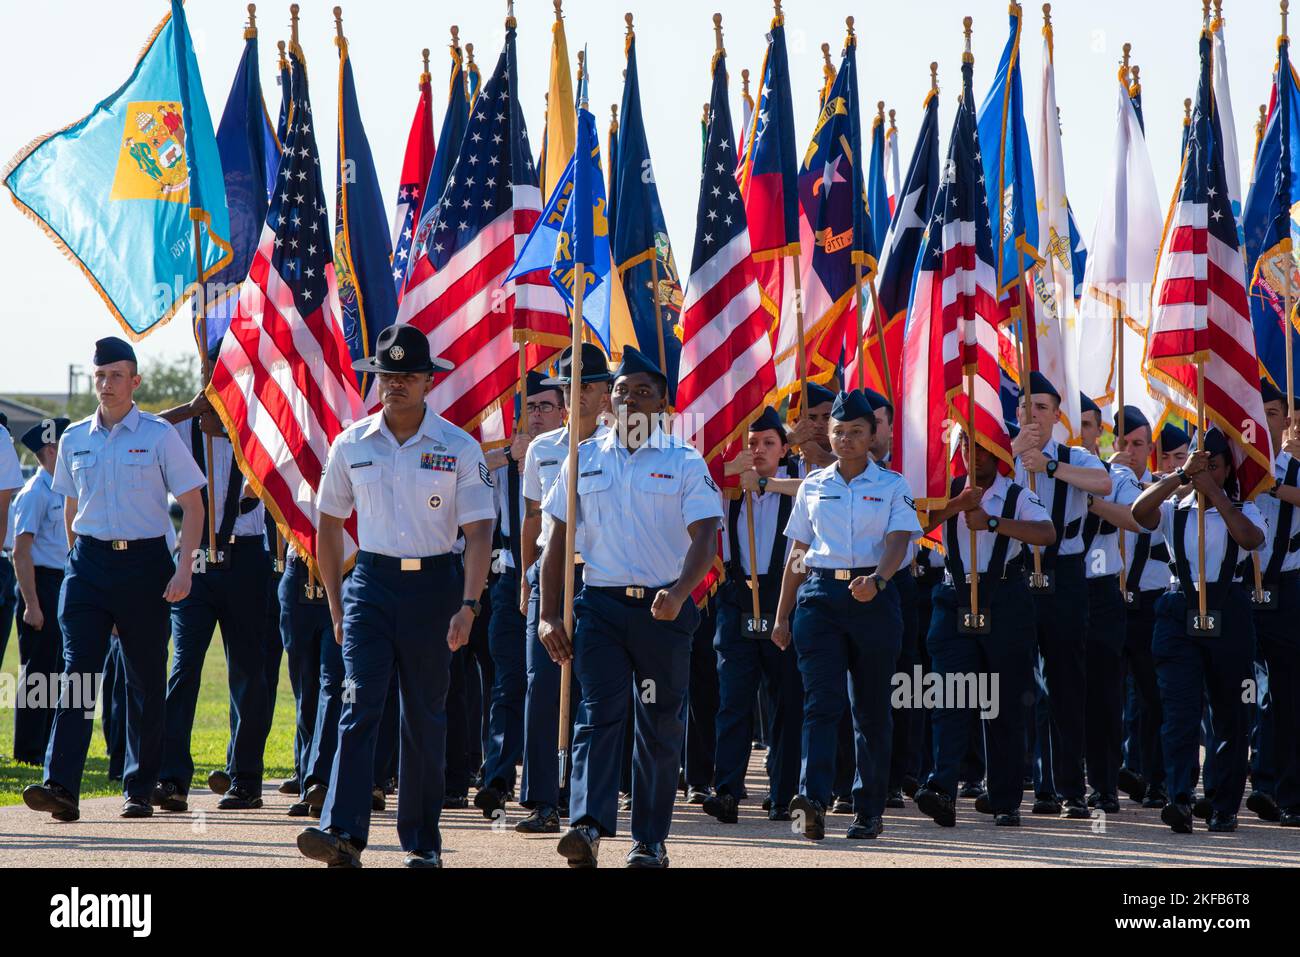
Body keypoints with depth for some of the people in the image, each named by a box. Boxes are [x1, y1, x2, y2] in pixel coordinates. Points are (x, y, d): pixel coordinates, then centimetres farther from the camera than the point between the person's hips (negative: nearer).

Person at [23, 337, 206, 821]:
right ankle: (61, 786, -20)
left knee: (146, 679, 4)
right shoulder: (74, 439, 9)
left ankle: (139, 790, 15)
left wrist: (184, 567, -11)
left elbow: (192, 505, -1)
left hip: (145, 562, -2)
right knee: (78, 671, -11)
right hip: (89, 562, 2)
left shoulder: (158, 435, -2)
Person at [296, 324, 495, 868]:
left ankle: (422, 842, 14)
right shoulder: (351, 445, 4)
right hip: (371, 583, 1)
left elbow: (479, 533, -4)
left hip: (433, 585, -1)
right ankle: (343, 834, -23)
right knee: (360, 703, -13)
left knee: (425, 716, 5)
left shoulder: (459, 449, -2)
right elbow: (329, 524, 14)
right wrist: (336, 605, 10)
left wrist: (467, 607, -15)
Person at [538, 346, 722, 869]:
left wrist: (678, 593, -26)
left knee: (659, 726, 5)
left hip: (663, 609, -1)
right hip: (601, 605, 1)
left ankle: (650, 840, 13)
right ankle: (587, 826, -26)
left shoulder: (685, 463, 2)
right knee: (598, 712, -14)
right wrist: (550, 615, 4)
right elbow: (558, 539, 11)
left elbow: (706, 537, -8)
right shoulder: (584, 459, 9)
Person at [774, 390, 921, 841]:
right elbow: (797, 553, 15)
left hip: (874, 596, -1)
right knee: (821, 700, -13)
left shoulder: (891, 486, 4)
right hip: (819, 595, 1)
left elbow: (897, 542, -9)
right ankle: (812, 799, -27)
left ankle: (869, 809, 12)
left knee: (871, 708, 4)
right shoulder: (813, 486, 12)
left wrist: (876, 579, -30)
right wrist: (782, 616, 12)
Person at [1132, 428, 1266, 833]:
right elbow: (1139, 511, -12)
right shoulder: (1174, 511, 10)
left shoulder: (1241, 510, 9)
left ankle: (1225, 806, 14)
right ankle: (1180, 799, -25)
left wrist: (1214, 494, -15)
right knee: (1180, 709, -14)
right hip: (1180, 614, 0)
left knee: (1230, 713, 5)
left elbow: (1251, 538, -14)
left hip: (1228, 616, 0)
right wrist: (1181, 476, -16)